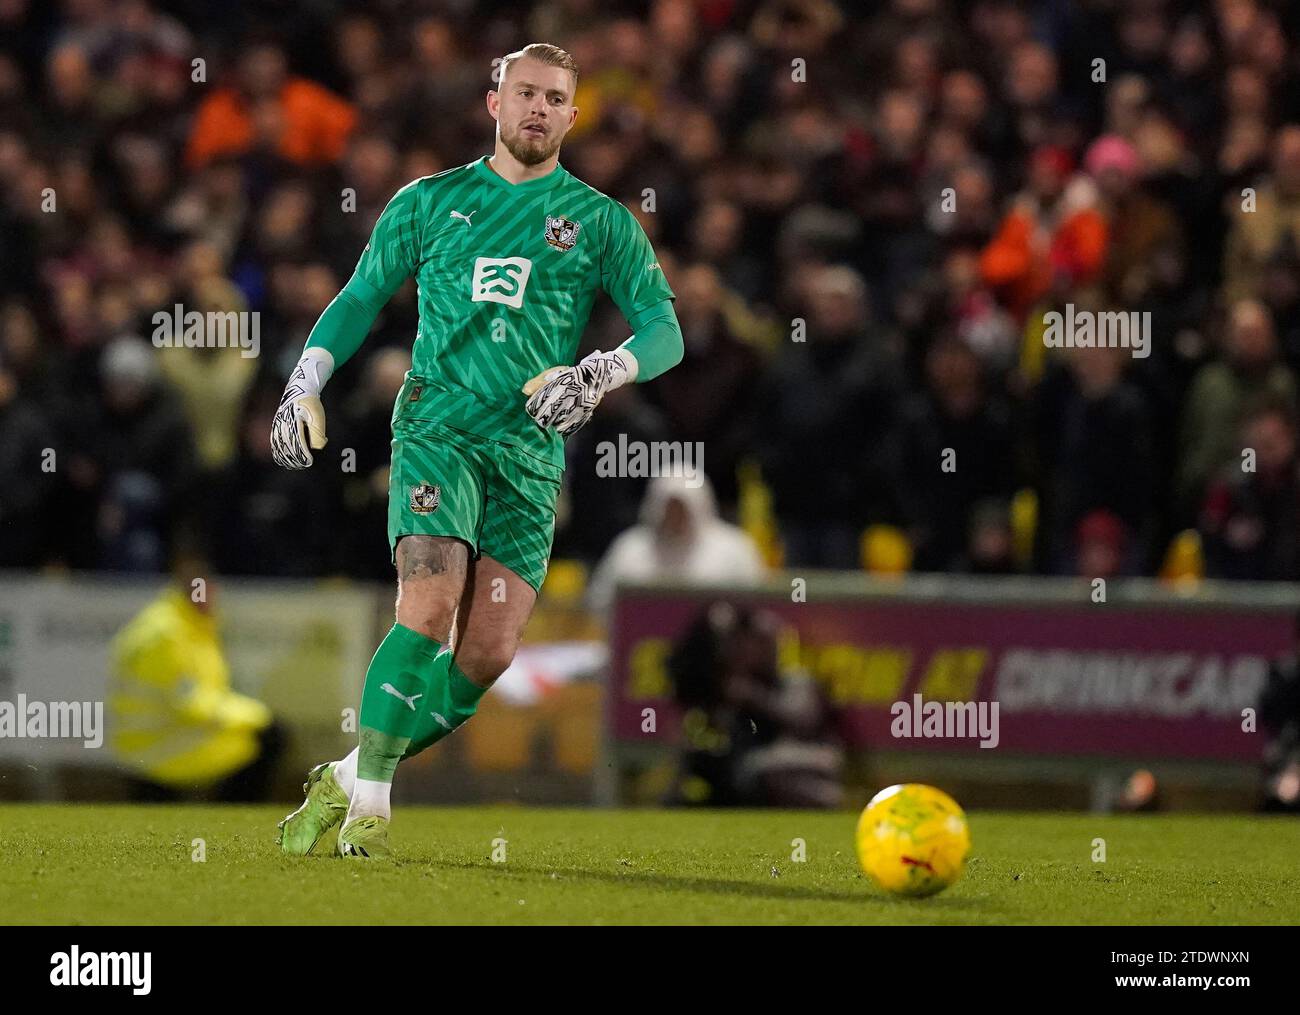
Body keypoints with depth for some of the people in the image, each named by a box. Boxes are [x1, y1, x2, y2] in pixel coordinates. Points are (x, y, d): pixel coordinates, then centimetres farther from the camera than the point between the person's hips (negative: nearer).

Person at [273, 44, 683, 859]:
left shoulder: (602, 222, 10)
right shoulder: (431, 202, 12)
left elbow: (664, 330, 4)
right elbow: (361, 299, 20)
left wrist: (602, 372, -16)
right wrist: (305, 384, 7)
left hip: (531, 449, 2)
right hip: (438, 425, -2)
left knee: (489, 655, -6)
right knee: (430, 607, -24)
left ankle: (346, 779, 10)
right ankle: (368, 805, -17)